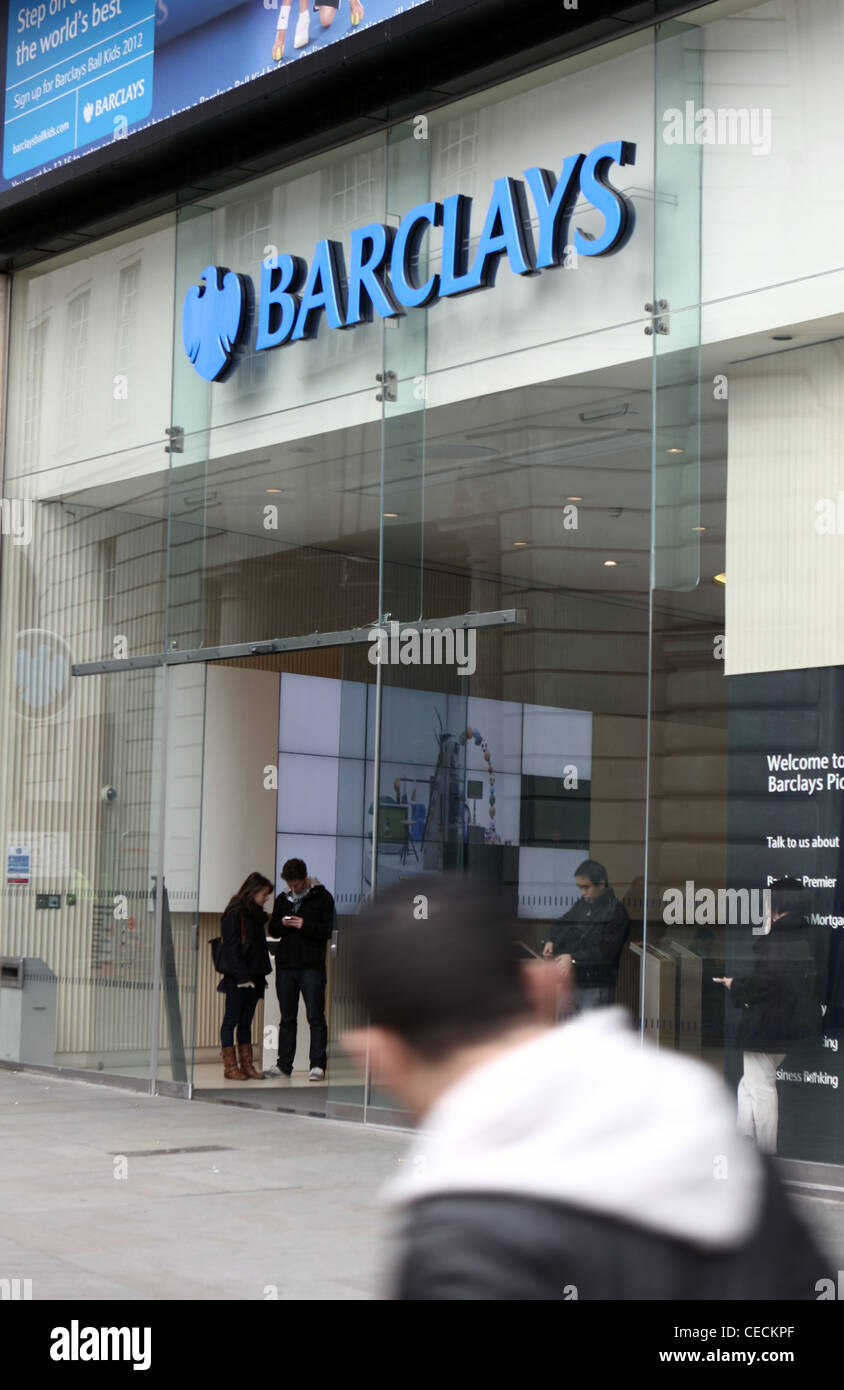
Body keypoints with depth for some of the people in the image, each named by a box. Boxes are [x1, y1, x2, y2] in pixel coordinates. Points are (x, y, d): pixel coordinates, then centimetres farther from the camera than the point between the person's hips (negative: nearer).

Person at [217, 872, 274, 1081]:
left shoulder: (256, 914, 15)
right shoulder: (235, 914, -10)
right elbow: (232, 947, -15)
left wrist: (261, 976, 12)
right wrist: (242, 975, -19)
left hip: (253, 976, 8)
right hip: (237, 977, -8)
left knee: (246, 1021, 10)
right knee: (232, 1019, -1)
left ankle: (246, 1066, 12)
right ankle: (230, 1066, 3)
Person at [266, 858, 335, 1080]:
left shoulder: (322, 897, 0)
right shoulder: (282, 899, 14)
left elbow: (328, 930, -5)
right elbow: (272, 930, 15)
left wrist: (305, 925, -18)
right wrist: (282, 925, -6)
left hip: (312, 966, -5)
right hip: (285, 966, 5)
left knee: (316, 1017, -4)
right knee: (287, 1018, 9)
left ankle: (318, 1065, -3)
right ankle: (284, 1064, 13)